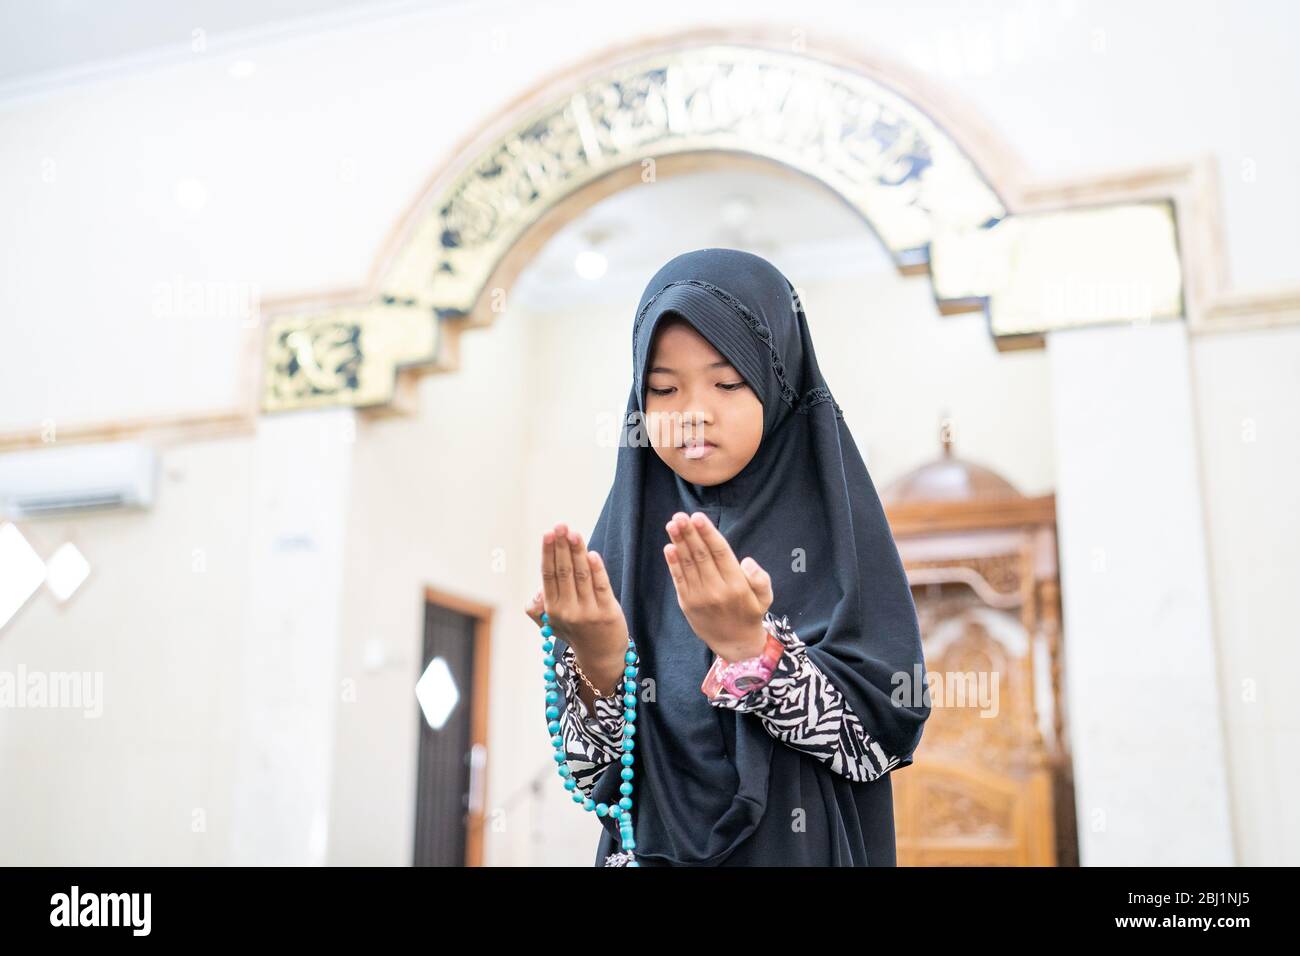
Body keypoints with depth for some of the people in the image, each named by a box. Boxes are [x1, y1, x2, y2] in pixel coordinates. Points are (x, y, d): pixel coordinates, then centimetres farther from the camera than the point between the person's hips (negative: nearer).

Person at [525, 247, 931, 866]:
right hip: (653, 849, 2)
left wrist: (746, 644, -29)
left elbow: (886, 737, -17)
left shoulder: (835, 521, -10)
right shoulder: (627, 532, -5)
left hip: (802, 847, -2)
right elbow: (594, 772, -7)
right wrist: (598, 663, -25)